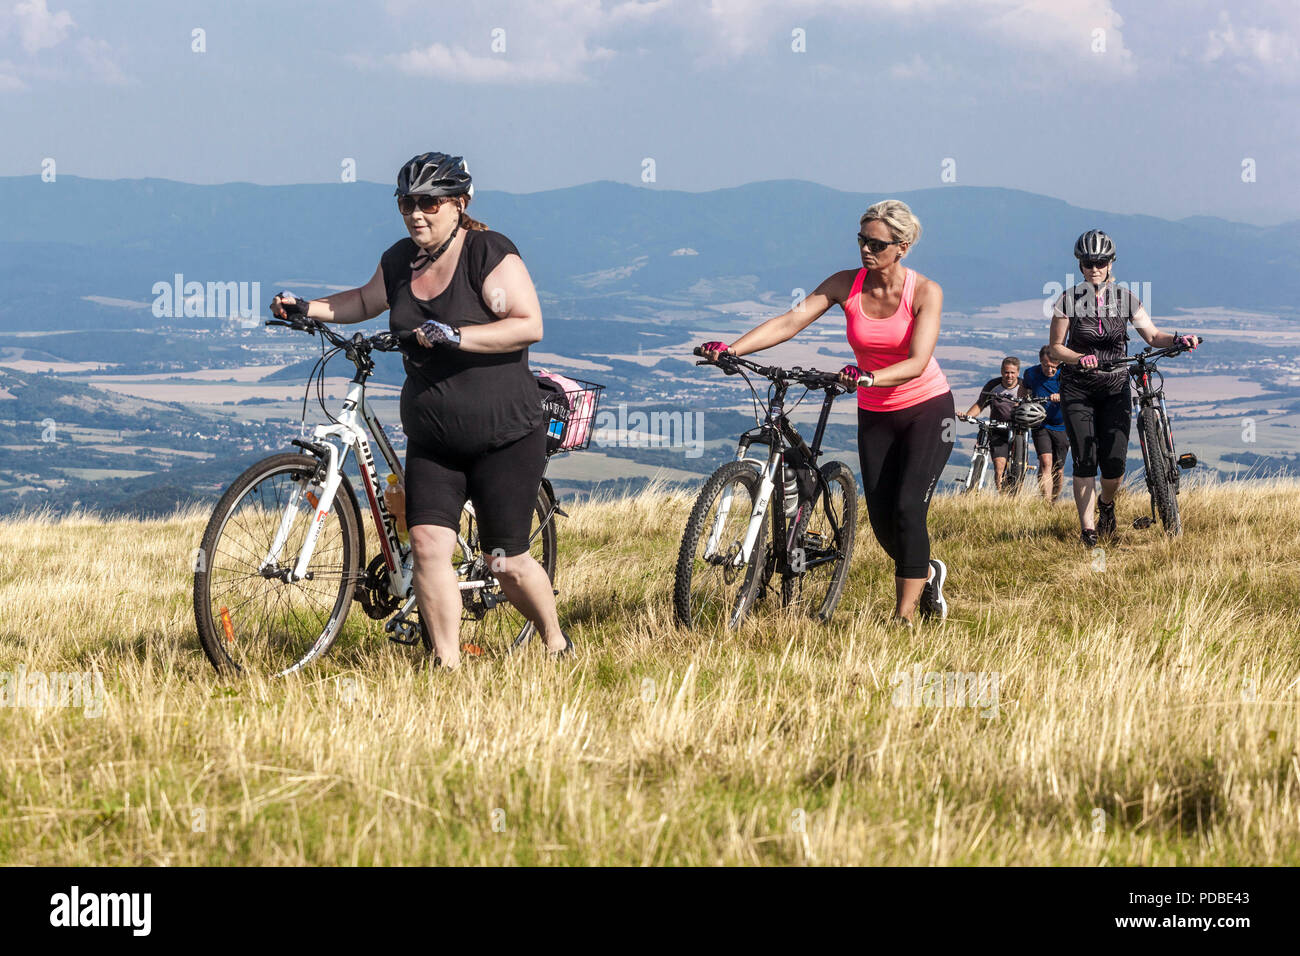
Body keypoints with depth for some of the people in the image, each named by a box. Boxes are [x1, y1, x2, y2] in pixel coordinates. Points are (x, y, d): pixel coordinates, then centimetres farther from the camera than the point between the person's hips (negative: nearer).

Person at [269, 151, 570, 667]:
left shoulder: (489, 252, -11)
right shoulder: (400, 260, 8)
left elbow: (529, 325, -20)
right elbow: (365, 301, 28)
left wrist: (455, 335, -28)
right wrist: (307, 307, 14)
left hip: (505, 435, -5)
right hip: (431, 439, 5)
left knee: (507, 561, 0)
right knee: (428, 542, -12)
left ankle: (556, 644, 24)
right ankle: (447, 663, -6)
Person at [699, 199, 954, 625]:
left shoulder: (925, 291, -17)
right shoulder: (846, 285, -8)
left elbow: (917, 362, -28)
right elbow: (790, 321, -19)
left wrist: (869, 377, -47)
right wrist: (730, 349, -33)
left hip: (927, 409, -4)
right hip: (875, 415, 4)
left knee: (907, 509, -17)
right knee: (882, 519, 2)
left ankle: (904, 618, -7)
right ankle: (928, 572, 34)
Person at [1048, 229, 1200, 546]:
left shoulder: (1125, 299, 0)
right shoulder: (1069, 300, -5)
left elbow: (1152, 335, 1)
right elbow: (1055, 348, -4)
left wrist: (1178, 340, -19)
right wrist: (1080, 359, -23)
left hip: (1115, 388, 1)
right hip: (1078, 387, -1)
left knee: (1114, 463, -7)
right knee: (1085, 461, -10)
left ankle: (1106, 503, 26)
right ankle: (1087, 529, -4)